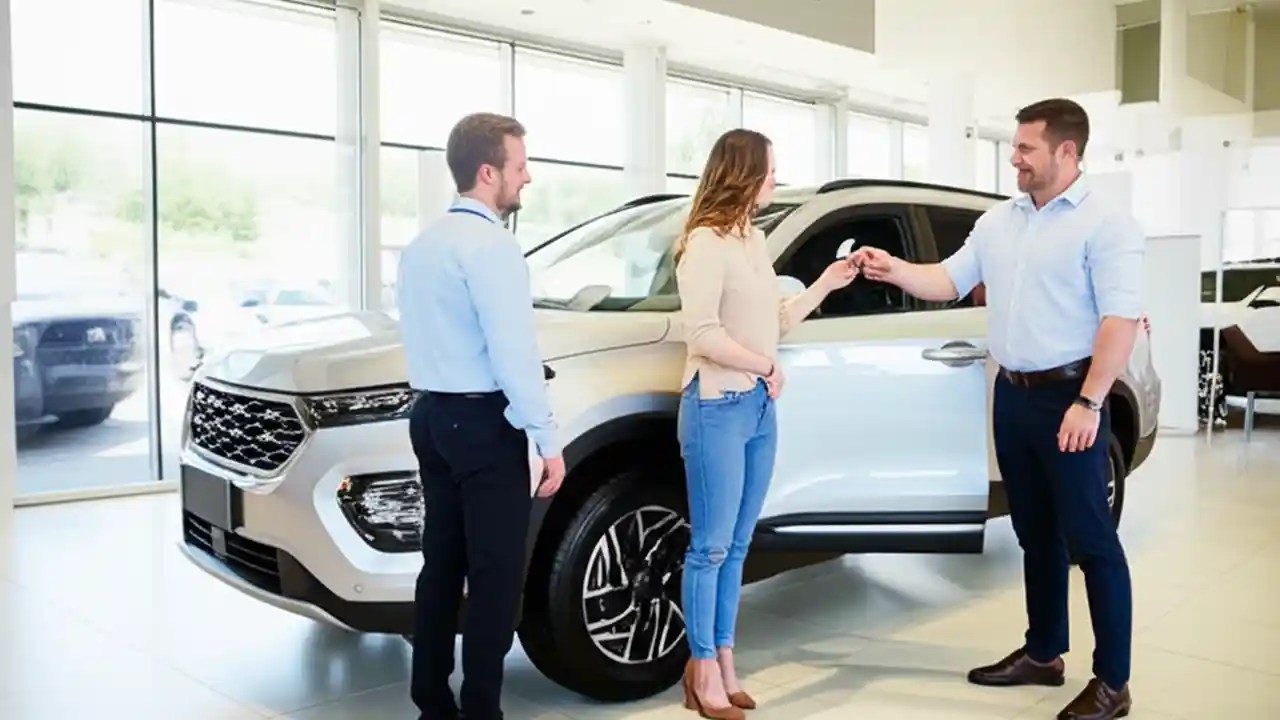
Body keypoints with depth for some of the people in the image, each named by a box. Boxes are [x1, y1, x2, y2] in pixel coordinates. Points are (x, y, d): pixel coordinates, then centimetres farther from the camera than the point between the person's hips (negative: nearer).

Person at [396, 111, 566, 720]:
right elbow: (513, 351, -20)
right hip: (484, 423, -9)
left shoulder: (424, 241, 14)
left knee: (443, 561, 13)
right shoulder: (489, 242, -15)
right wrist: (548, 440, -16)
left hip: (432, 416, 9)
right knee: (496, 572, -1)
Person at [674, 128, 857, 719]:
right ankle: (705, 670, 13)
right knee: (710, 546, 1)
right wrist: (767, 366, -10)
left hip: (760, 407, 8)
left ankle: (722, 661, 23)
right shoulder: (705, 243, -12)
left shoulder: (754, 239, 15)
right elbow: (703, 335, -20)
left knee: (737, 545, 12)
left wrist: (827, 283, 18)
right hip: (717, 408, -8)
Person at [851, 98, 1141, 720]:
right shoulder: (998, 221, 13)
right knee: (1036, 534, 15)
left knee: (1091, 539, -1)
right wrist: (894, 270, -3)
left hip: (1069, 396, -7)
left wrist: (1089, 402, -21)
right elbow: (949, 281, 13)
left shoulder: (1105, 224, -9)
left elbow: (1121, 320, -15)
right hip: (1012, 394, 7)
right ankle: (1043, 653, 28)